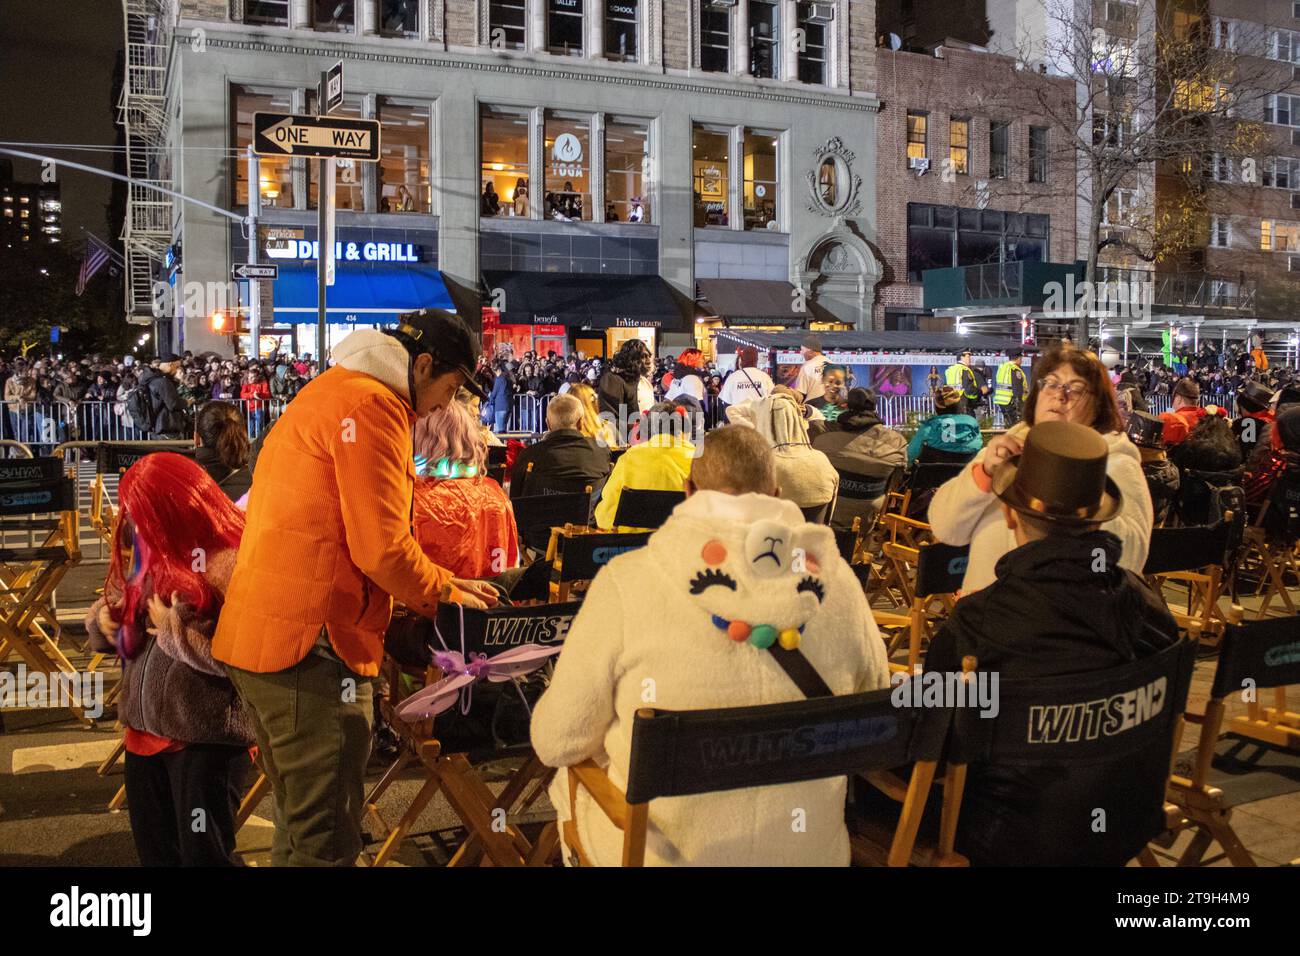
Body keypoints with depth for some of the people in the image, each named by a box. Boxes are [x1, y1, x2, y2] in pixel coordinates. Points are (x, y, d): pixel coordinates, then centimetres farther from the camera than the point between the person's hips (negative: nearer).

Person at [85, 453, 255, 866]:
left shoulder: (231, 563, -19)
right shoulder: (155, 556, 8)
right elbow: (114, 609, 20)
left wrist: (174, 628, -19)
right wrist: (106, 618, -4)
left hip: (207, 740, -8)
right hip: (143, 728, 8)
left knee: (202, 853, 5)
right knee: (153, 849, 20)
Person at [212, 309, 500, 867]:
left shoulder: (328, 392, 21)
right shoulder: (373, 405, -12)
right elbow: (381, 548, -17)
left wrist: (438, 582, 21)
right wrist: (448, 593, 0)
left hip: (256, 633, 11)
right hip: (312, 644, -10)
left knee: (301, 823, 20)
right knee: (327, 840, -2)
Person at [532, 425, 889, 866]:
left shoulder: (626, 583, -19)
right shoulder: (838, 582, -11)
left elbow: (555, 743, -11)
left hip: (662, 851, -2)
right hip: (812, 851, 3)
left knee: (572, 778, 29)